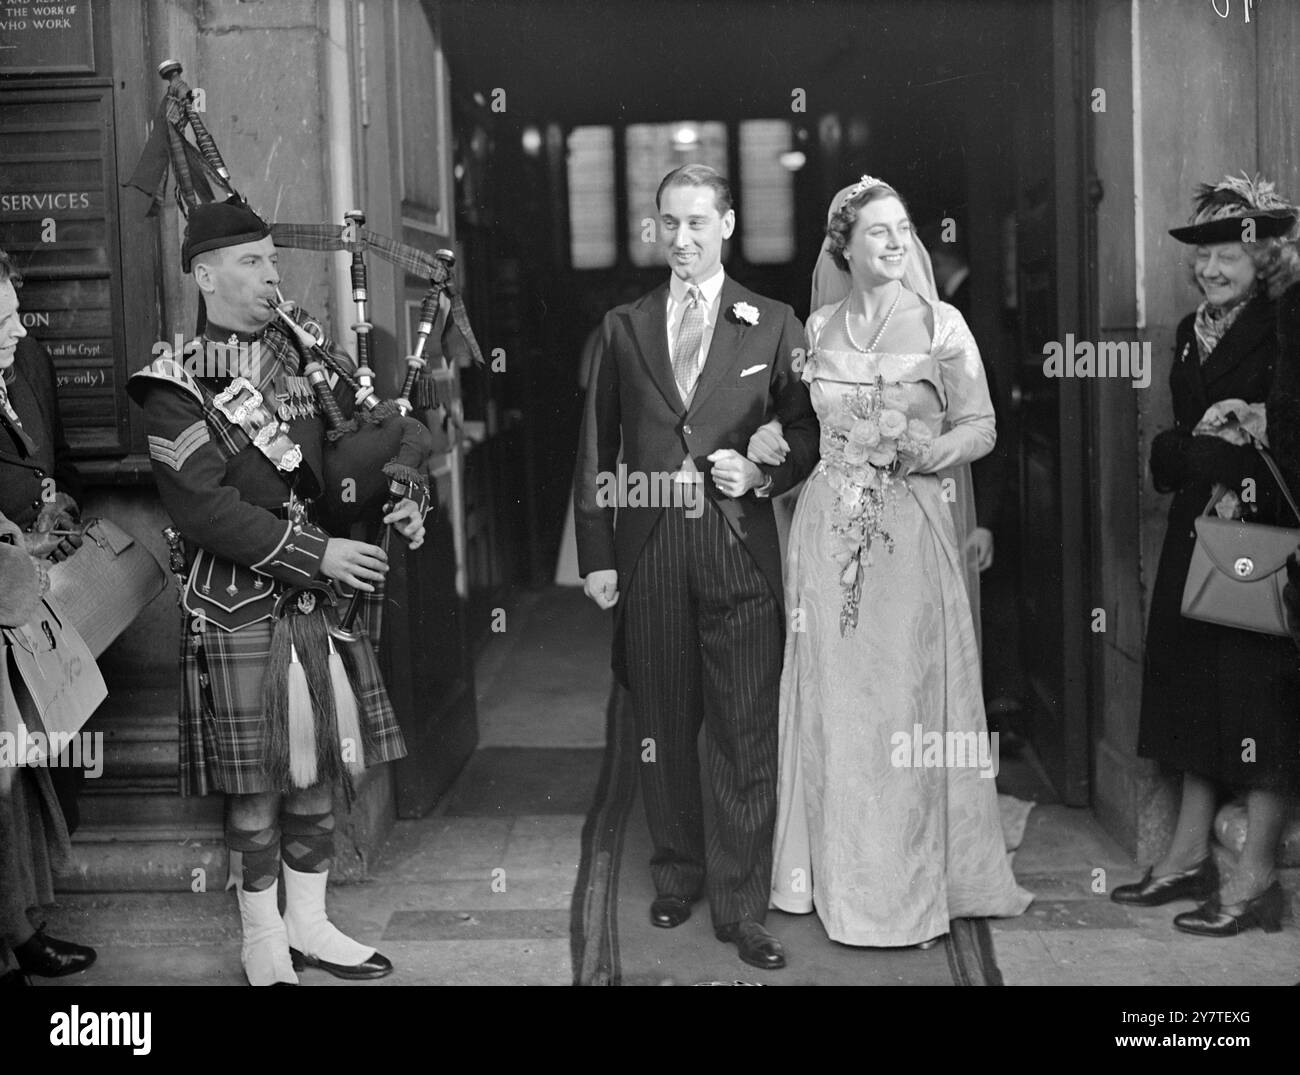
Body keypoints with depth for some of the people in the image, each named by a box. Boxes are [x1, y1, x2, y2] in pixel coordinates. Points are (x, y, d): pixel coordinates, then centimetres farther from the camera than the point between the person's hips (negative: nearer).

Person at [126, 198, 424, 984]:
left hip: (321, 592, 5)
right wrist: (317, 553, -20)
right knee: (254, 782, 4)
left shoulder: (304, 354, 8)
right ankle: (266, 943, 21)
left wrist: (397, 504, -1)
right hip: (237, 603, -5)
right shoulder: (176, 387, -8)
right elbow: (204, 509, -16)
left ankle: (308, 922, 27)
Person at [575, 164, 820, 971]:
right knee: (663, 729, 11)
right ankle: (677, 875, 29)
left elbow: (807, 433, 9)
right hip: (648, 549, 2)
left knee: (746, 735, -1)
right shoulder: (624, 327, 10)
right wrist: (596, 554, 3)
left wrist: (762, 473, -12)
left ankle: (743, 909, 9)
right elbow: (598, 448, 9)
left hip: (739, 548, -2)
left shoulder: (774, 325, 6)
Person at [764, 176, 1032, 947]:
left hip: (913, 528, -3)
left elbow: (981, 428, 0)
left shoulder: (943, 325, 1)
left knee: (908, 697, -1)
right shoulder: (818, 328, 9)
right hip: (831, 529, 3)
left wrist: (922, 450, -16)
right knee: (835, 696, 6)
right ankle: (842, 874, 19)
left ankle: (916, 879, 12)